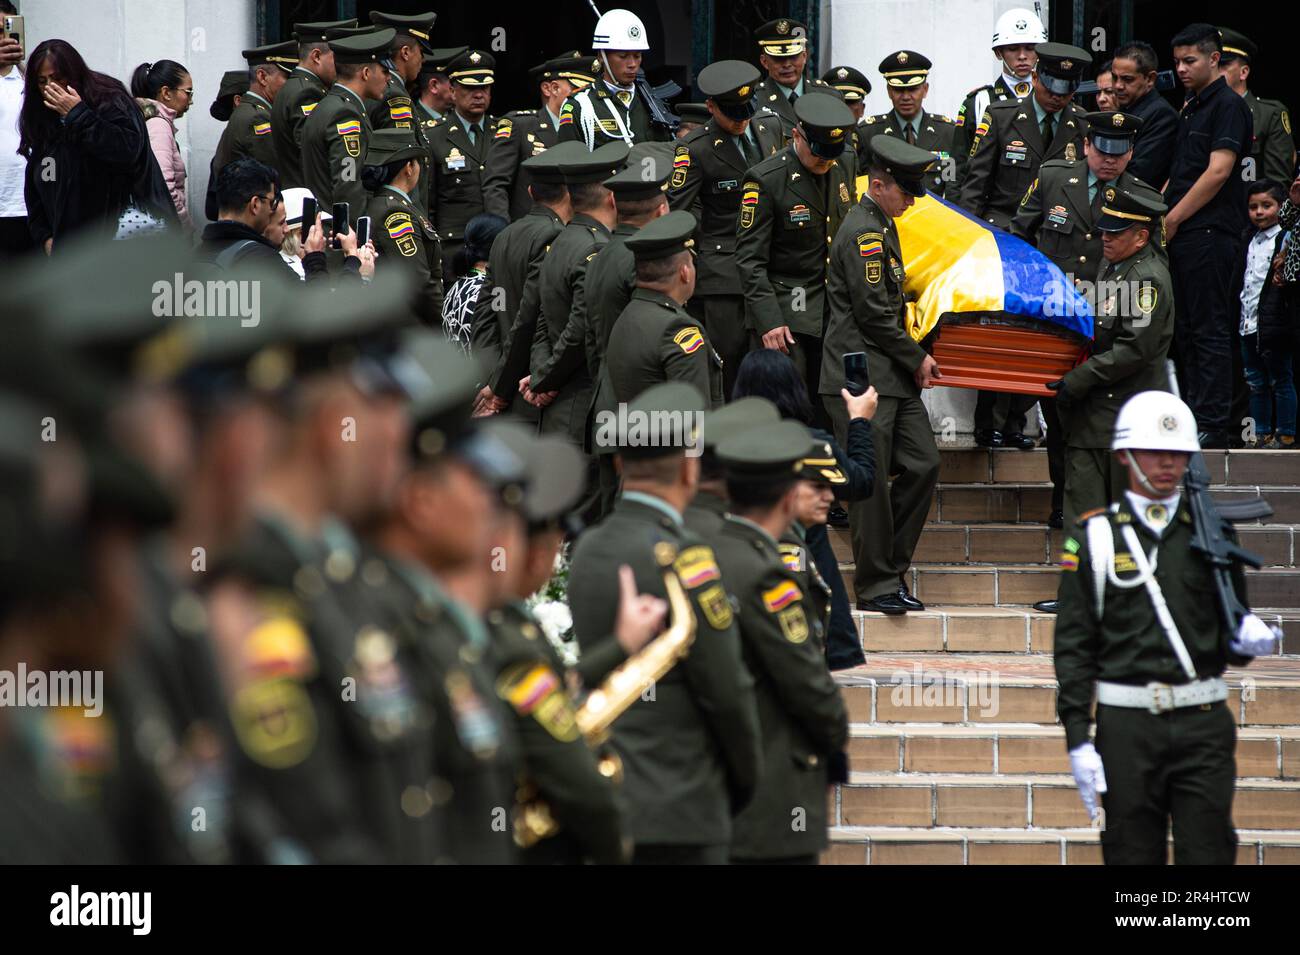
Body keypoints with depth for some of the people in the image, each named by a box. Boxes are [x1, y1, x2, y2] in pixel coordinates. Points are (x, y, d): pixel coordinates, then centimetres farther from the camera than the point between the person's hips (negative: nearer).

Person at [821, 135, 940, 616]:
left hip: (894, 377, 10)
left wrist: (913, 360, 16)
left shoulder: (883, 227, 17)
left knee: (923, 465, 6)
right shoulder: (863, 233, -14)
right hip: (861, 379, -10)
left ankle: (891, 571, 14)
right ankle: (877, 585, 2)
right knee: (870, 482, -4)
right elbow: (873, 313, -17)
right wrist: (917, 359, -6)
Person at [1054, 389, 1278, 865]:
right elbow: (1073, 643, 1)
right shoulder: (1094, 536, 3)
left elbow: (1230, 630, 17)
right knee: (1133, 857, 2)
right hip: (1127, 724, -2)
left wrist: (1247, 638, -9)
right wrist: (1078, 741, -7)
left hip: (1204, 722, 2)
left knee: (1209, 854, -3)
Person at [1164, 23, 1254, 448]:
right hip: (1181, 236, 10)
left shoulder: (1228, 106, -9)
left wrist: (1172, 220, -12)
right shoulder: (1191, 108, 20)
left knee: (1210, 331, -8)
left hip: (1209, 233, -10)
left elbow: (1218, 172, -16)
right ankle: (1190, 417, 14)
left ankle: (1212, 425, -8)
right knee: (1184, 332, 10)